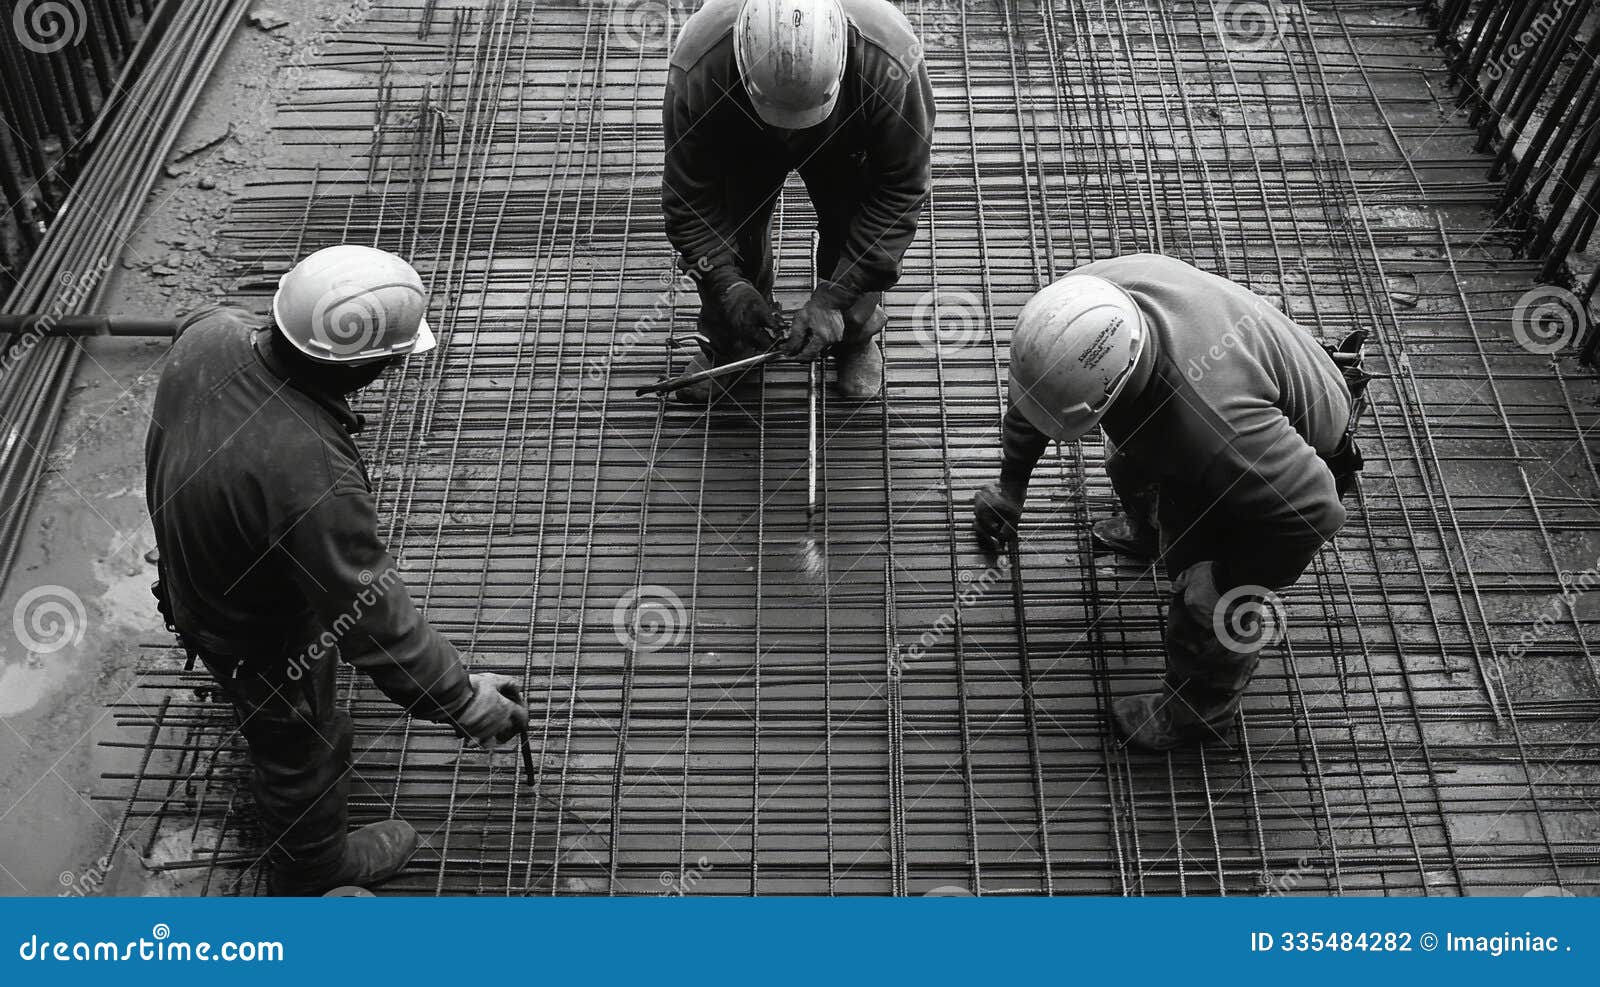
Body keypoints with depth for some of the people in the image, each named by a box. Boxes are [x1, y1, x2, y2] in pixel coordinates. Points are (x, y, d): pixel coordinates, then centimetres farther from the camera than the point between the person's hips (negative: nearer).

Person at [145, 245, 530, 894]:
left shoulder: (209, 334, -24)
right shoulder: (312, 477, -47)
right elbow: (375, 620, -37)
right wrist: (466, 702, -25)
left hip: (188, 568, 7)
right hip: (261, 639, -7)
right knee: (303, 751, 22)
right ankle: (310, 875, 51)